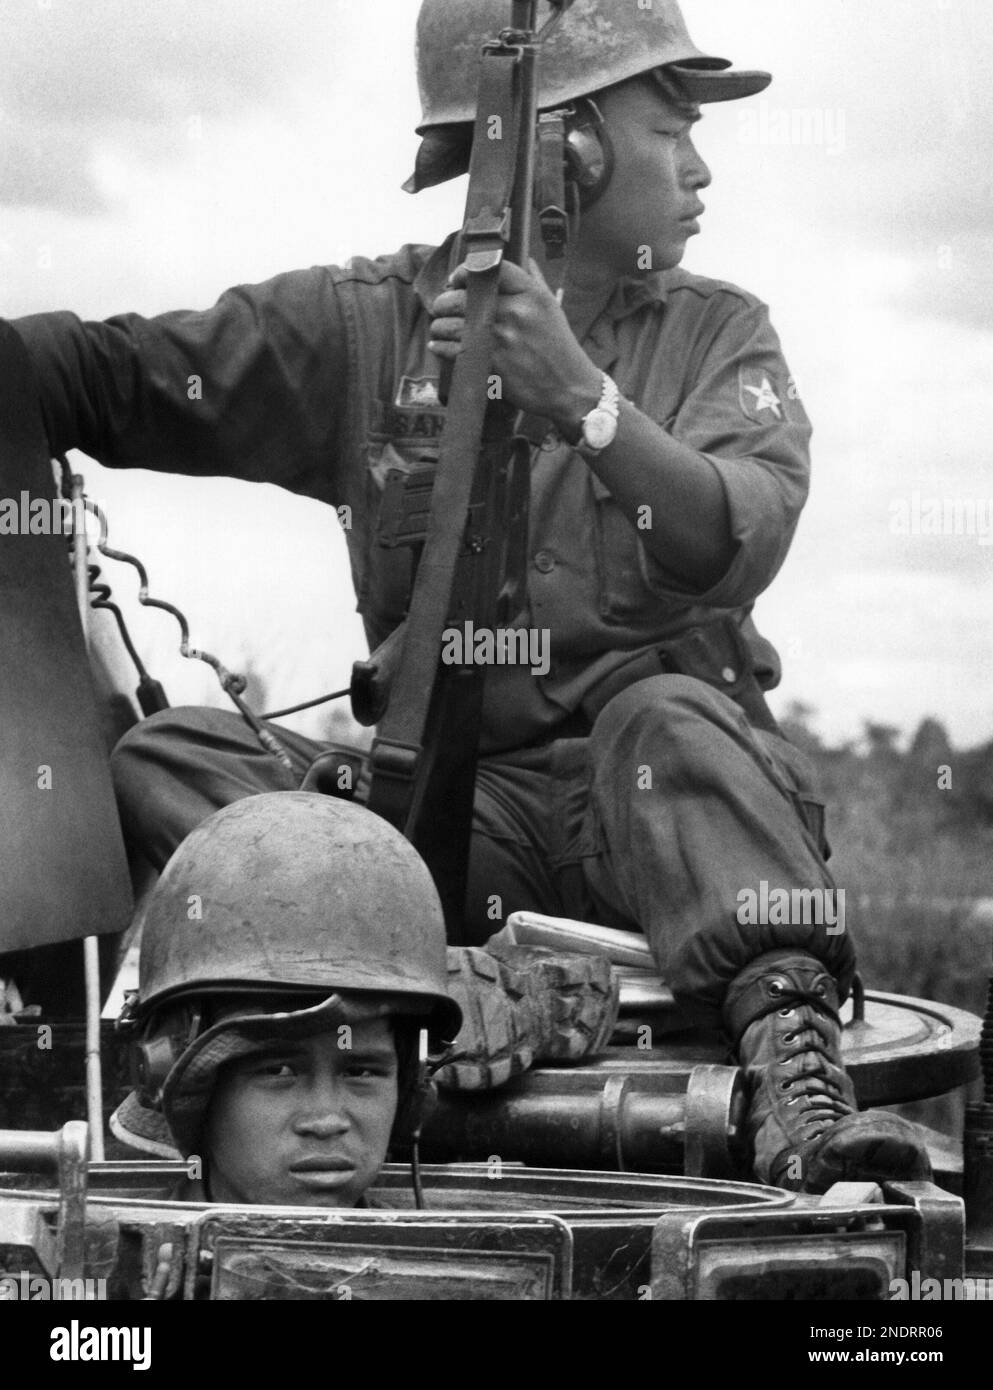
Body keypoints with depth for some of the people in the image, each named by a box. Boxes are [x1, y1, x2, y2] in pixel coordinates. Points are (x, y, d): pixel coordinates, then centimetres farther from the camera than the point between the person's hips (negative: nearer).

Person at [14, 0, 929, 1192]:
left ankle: (789, 1051, -51)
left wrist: (582, 401, -30)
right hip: (455, 794, 2)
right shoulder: (367, 323, 11)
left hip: (674, 785, -2)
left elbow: (740, 544, -13)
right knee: (166, 758, -19)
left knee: (668, 715, -34)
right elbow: (112, 373, 7)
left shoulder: (720, 335, 7)